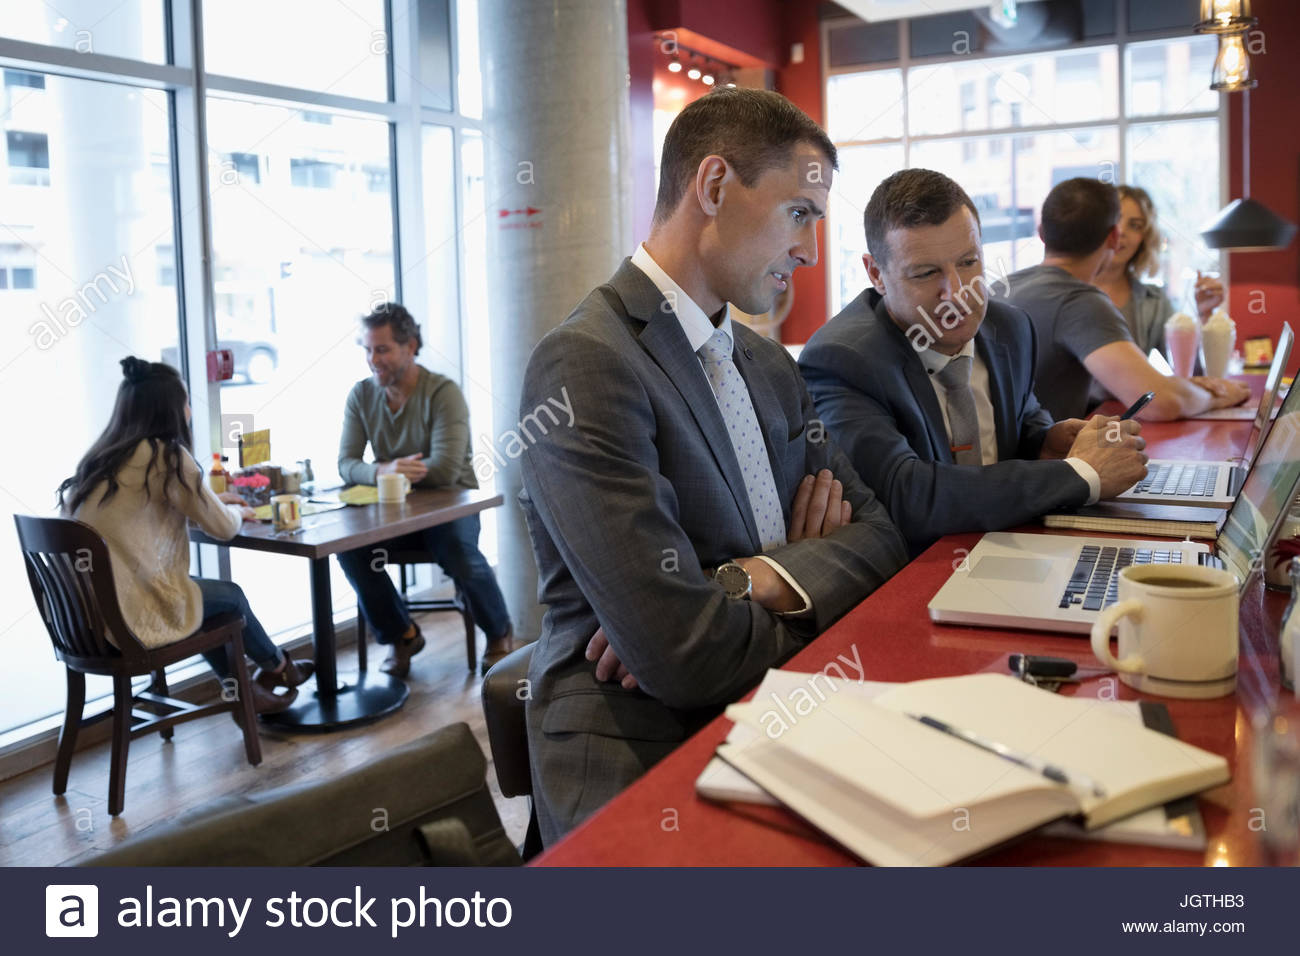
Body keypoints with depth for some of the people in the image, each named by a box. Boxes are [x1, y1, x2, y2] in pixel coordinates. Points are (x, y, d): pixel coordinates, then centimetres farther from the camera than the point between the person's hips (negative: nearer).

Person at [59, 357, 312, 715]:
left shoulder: (101, 455, 10)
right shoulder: (166, 456, -13)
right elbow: (223, 527, -5)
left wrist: (213, 501, 26)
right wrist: (237, 511, 17)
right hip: (128, 618, -7)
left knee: (208, 593, 26)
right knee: (230, 595, 17)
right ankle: (277, 667, 41)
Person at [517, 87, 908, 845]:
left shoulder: (770, 364, 12)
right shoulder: (587, 365, -17)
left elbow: (877, 531, 10)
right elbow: (685, 655, -23)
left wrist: (759, 583, -11)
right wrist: (814, 584, -2)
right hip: (643, 764, -8)